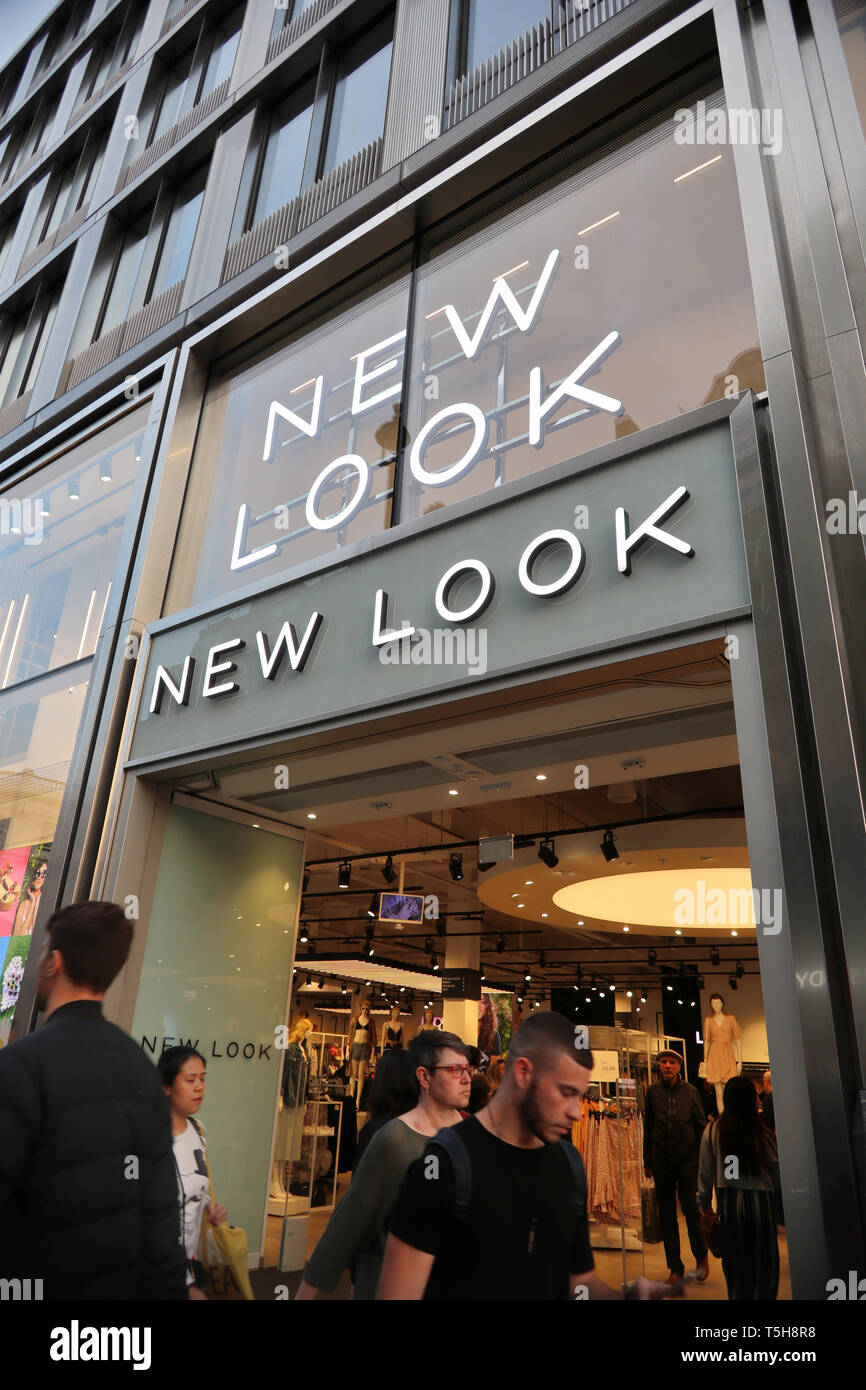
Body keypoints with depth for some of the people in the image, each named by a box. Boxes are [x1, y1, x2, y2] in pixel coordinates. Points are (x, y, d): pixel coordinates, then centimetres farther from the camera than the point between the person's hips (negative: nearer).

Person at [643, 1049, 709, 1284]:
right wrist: (647, 1162, 6)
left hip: (688, 1159, -1)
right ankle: (675, 1268, 19)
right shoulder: (653, 1091, 1)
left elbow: (701, 1126, 5)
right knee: (667, 1215, 7)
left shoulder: (690, 1091, -1)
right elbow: (648, 1127, 6)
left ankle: (701, 1257, 25)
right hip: (661, 1160, 2)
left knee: (691, 1210, -1)